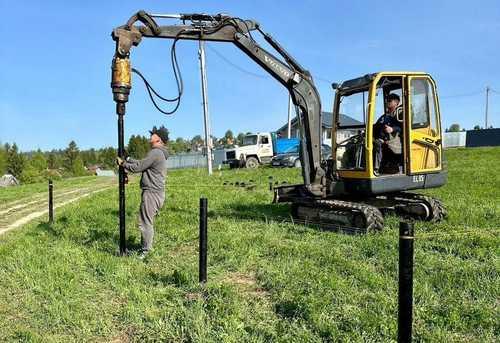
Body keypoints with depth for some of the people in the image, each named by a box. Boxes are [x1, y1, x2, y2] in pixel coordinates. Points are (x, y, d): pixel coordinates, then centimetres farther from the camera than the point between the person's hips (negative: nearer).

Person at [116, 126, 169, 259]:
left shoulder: (155, 152, -15)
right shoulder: (159, 153, 18)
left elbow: (138, 167, -14)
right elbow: (141, 162, 22)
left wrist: (123, 164, -1)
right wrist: (127, 159, 21)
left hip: (152, 193, -10)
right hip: (157, 192, 10)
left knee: (145, 222, -4)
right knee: (148, 221, 17)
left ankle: (145, 251, 3)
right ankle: (146, 247, 27)